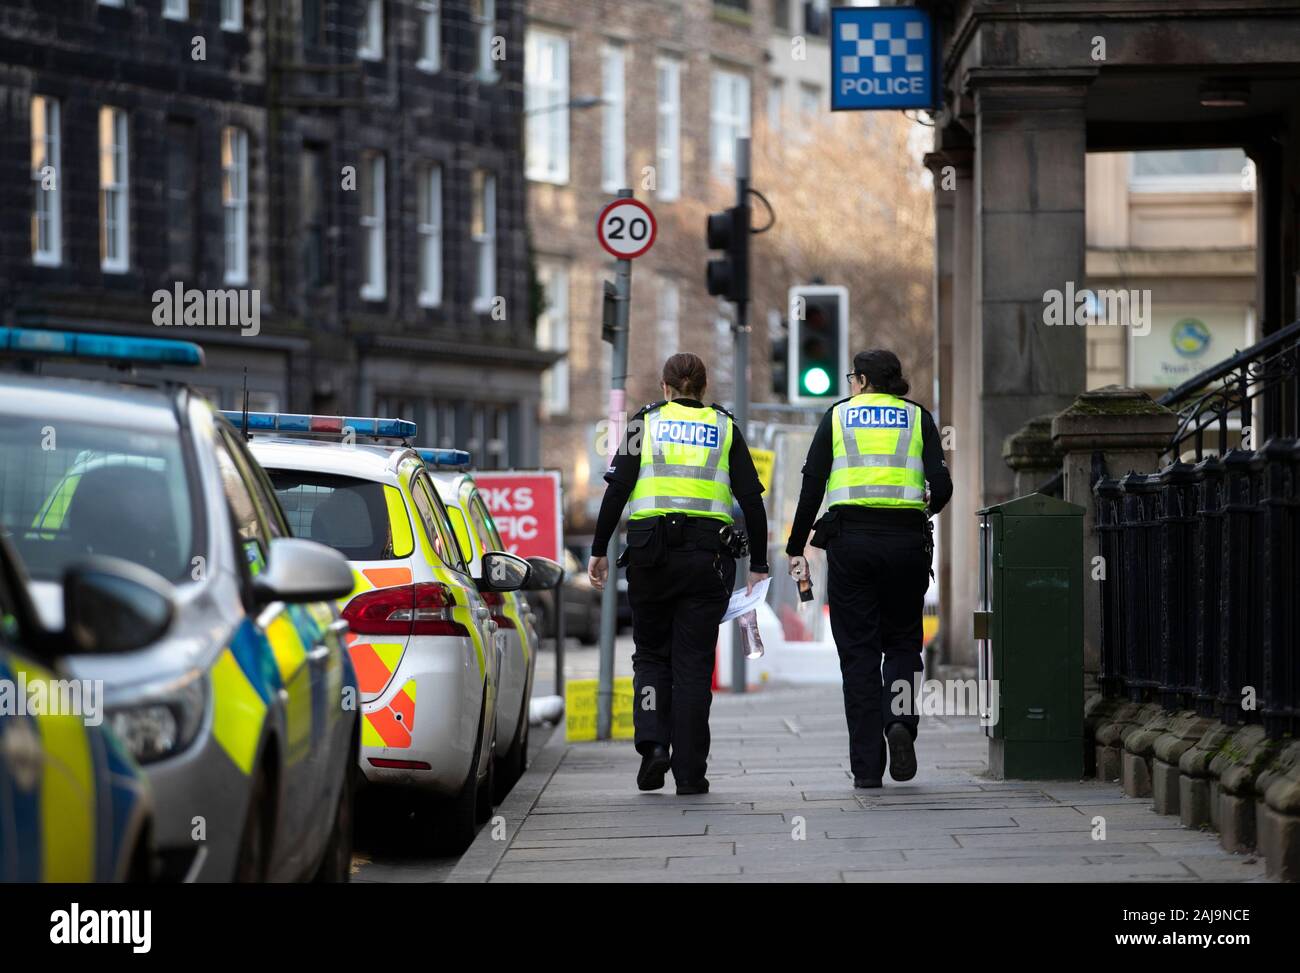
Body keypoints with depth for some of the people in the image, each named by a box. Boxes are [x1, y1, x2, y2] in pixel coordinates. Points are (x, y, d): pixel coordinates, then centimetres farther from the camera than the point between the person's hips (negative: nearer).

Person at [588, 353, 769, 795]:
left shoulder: (646, 422, 7)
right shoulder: (725, 427, 9)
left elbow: (618, 488, -2)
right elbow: (752, 498, 4)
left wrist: (599, 550, 2)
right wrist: (758, 564, 8)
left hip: (649, 552, 0)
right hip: (707, 554, 0)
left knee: (651, 653, 14)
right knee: (694, 662, 4)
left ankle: (653, 742, -7)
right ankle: (689, 772, 1)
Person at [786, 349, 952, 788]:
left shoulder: (837, 415, 8)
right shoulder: (917, 418, 9)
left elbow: (812, 485, 1)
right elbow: (941, 487, -1)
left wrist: (796, 549, 5)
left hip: (850, 541, 0)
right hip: (906, 540, 0)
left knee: (858, 651, 4)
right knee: (902, 641, 15)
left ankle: (866, 765, 0)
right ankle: (900, 721, -14)